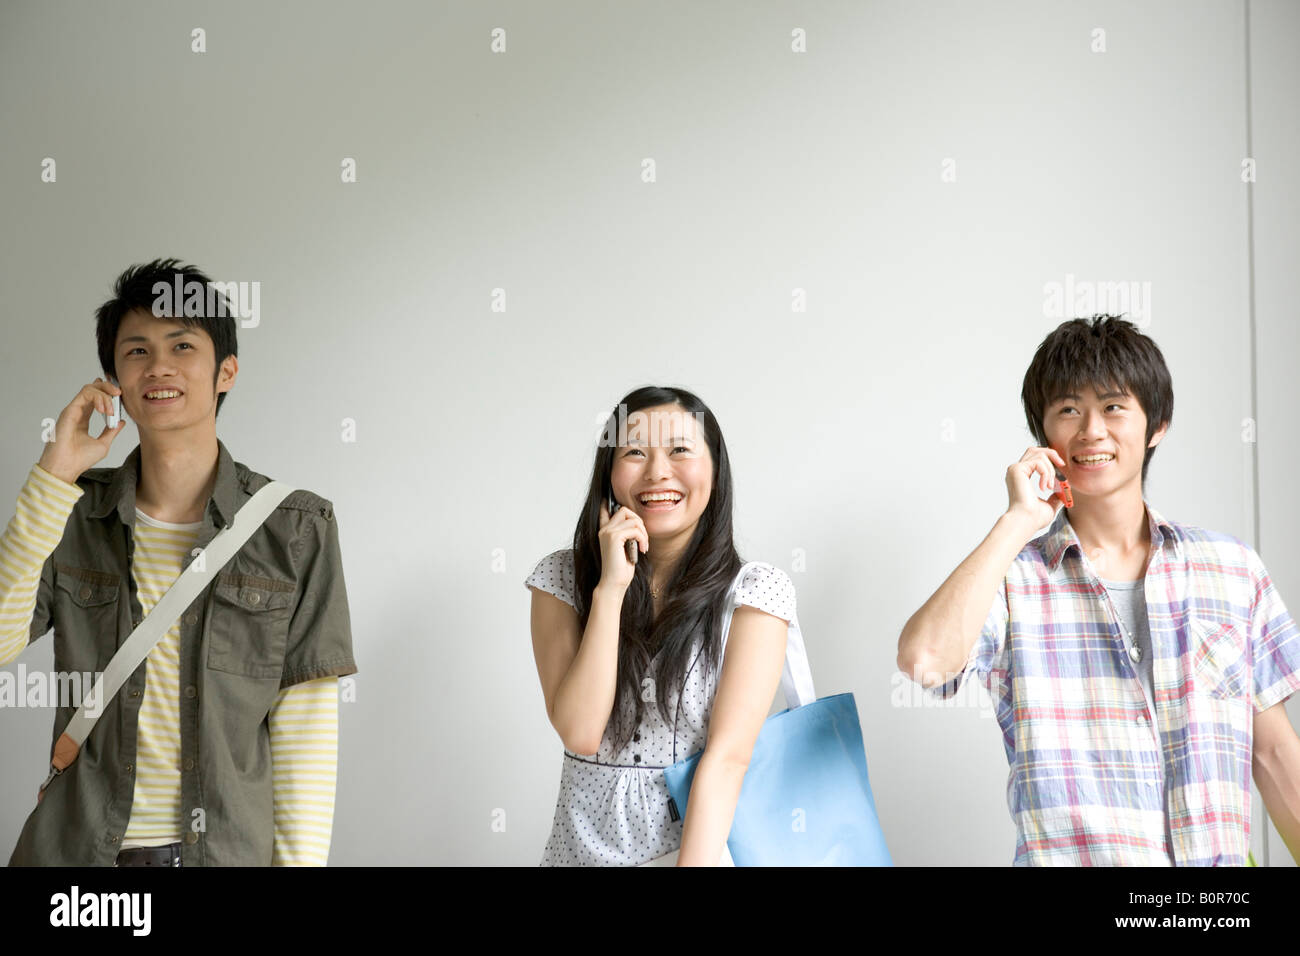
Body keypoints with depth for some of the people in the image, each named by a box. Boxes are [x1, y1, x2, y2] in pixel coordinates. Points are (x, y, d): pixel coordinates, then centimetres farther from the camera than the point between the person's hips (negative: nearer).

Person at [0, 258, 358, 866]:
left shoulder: (296, 530, -4)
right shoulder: (71, 517, 2)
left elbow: (304, 728, -4)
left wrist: (302, 859, -9)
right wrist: (53, 477, -14)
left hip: (233, 850, -1)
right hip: (79, 849, 2)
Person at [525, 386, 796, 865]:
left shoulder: (755, 590, -3)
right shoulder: (563, 577, 4)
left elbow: (727, 756, -11)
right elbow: (580, 733, -7)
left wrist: (695, 862, -20)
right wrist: (610, 588, -12)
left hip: (703, 840, -3)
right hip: (583, 845, 3)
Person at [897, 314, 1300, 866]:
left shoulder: (1235, 570, 10)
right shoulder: (1010, 577, 3)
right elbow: (923, 659, -17)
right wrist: (1019, 522, -9)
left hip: (1219, 853, 3)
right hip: (1068, 857, -3)